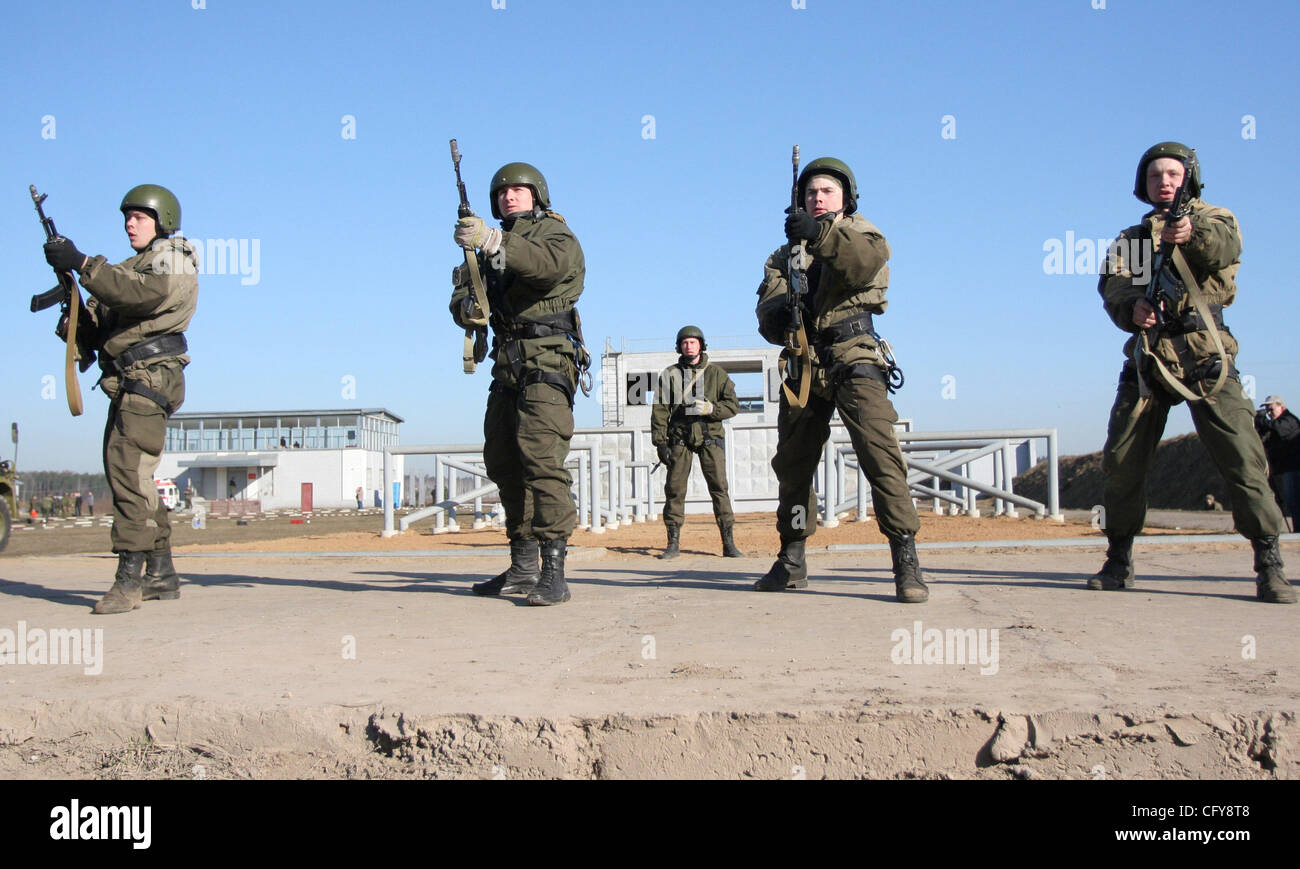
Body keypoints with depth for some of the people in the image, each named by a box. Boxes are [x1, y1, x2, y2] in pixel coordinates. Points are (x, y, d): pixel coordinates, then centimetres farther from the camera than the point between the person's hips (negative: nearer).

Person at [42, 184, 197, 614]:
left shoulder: (173, 260, -2)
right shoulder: (135, 265, 26)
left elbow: (144, 294, -24)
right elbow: (106, 313, 16)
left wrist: (81, 264, -26)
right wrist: (78, 310, -5)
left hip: (150, 377, -10)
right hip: (128, 384, 10)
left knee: (129, 469, -18)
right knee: (126, 473, 10)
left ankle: (130, 576, -20)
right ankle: (161, 575, 16)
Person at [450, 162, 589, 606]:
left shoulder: (554, 232, 0)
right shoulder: (492, 247, 21)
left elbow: (550, 262, -26)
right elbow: (461, 304, 12)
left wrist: (491, 241, -38)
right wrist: (469, 306, -13)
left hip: (547, 360, -8)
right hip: (507, 365, 8)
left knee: (542, 457, -19)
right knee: (503, 463, 8)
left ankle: (554, 572, -20)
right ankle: (523, 568, 17)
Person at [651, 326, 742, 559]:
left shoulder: (716, 373, 11)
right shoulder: (669, 375, 10)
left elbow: (733, 405, 6)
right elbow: (660, 410, 6)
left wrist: (710, 408, -13)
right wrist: (660, 442, -2)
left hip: (710, 437, 0)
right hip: (680, 437, 1)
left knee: (719, 488, -6)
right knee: (675, 489, -2)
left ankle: (728, 543, -3)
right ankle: (674, 543, 6)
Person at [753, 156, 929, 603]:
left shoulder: (857, 231, 9)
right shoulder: (787, 251, 19)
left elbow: (870, 256, -19)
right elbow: (767, 317, 5)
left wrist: (820, 235, -36)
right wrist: (780, 311, -20)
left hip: (854, 358, -5)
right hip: (804, 364, 5)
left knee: (879, 449, -18)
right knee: (792, 462, 8)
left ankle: (906, 561, -18)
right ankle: (792, 561, 20)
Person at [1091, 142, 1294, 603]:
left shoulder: (1214, 219, 10)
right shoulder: (1131, 238, 19)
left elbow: (1226, 246, -16)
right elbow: (1112, 284, 0)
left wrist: (1193, 232, -39)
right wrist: (1132, 305, -23)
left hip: (1205, 357, -3)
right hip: (1147, 358, 3)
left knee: (1242, 456, -12)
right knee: (1121, 461, 2)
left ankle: (1269, 566, -7)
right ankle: (1118, 562, 15)